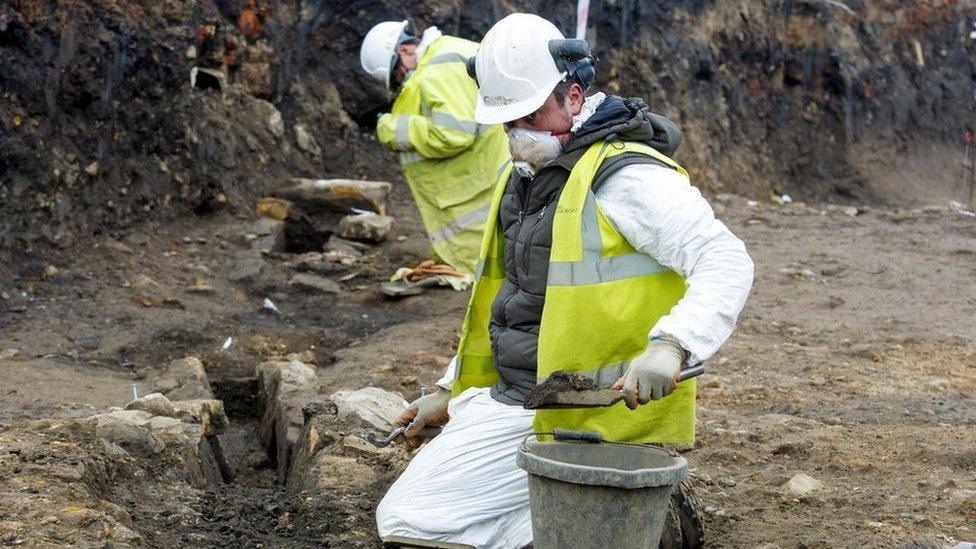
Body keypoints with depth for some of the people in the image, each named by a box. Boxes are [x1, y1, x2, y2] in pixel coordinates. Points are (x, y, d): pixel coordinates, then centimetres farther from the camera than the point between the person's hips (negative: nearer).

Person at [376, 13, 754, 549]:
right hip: (506, 395, 10)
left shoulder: (623, 178, -16)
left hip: (571, 410, -10)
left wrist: (669, 345, -39)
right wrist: (449, 391, 20)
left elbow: (727, 262, -23)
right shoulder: (524, 178, 14)